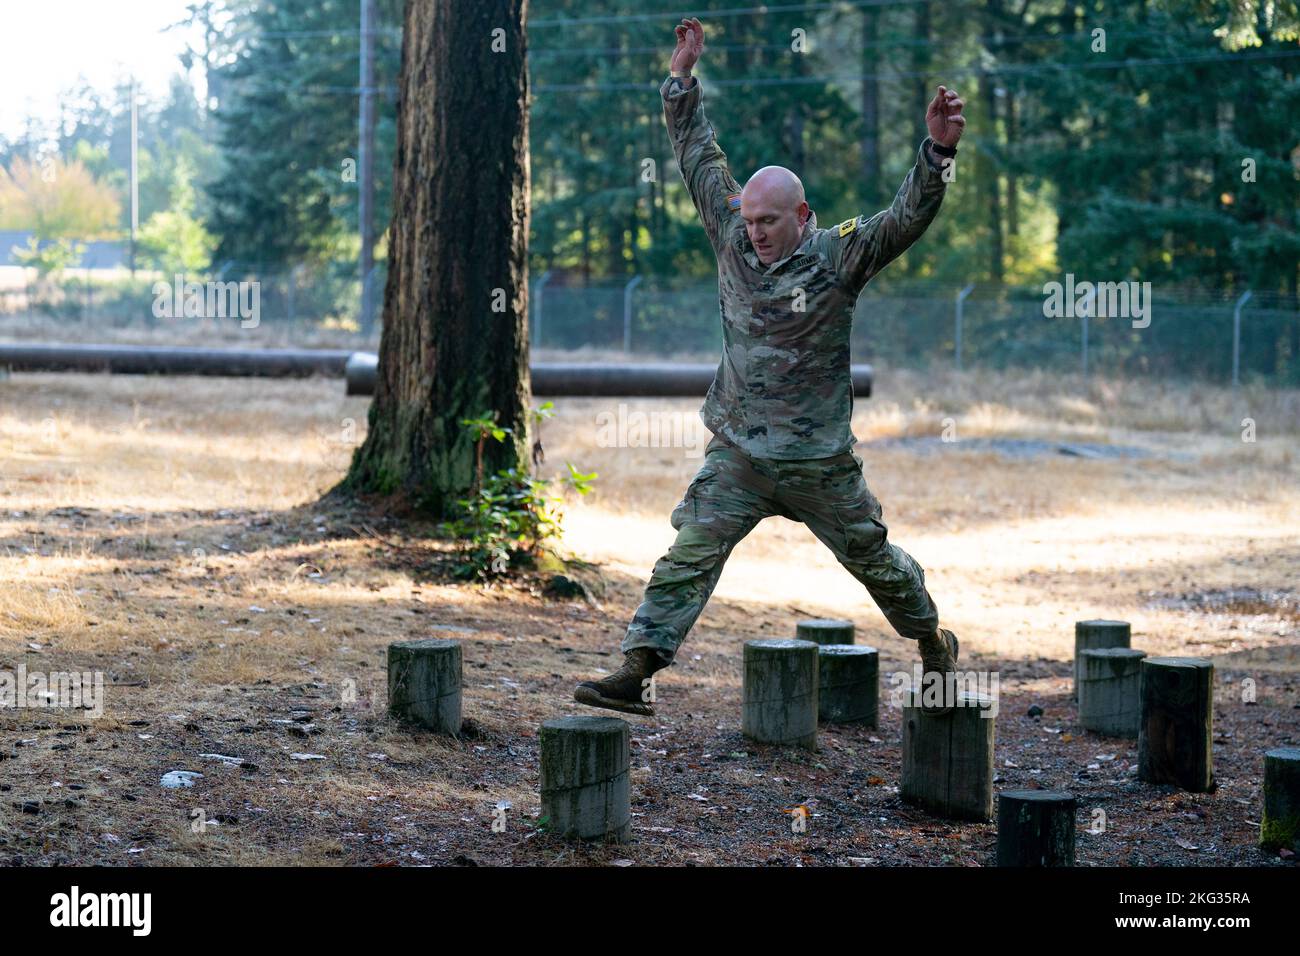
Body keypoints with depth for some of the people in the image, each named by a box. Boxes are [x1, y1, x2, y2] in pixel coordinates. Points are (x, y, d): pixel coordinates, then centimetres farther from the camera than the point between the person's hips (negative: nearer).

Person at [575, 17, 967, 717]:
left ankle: (932, 642, 38)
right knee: (688, 557, -10)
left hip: (819, 462, -3)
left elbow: (907, 218, -20)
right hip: (736, 455, 3)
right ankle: (636, 673, -13)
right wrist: (682, 81, 8)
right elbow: (700, 161, 9)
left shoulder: (839, 257, -9)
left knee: (874, 561, 13)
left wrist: (937, 151, -36)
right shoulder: (733, 241, 2)